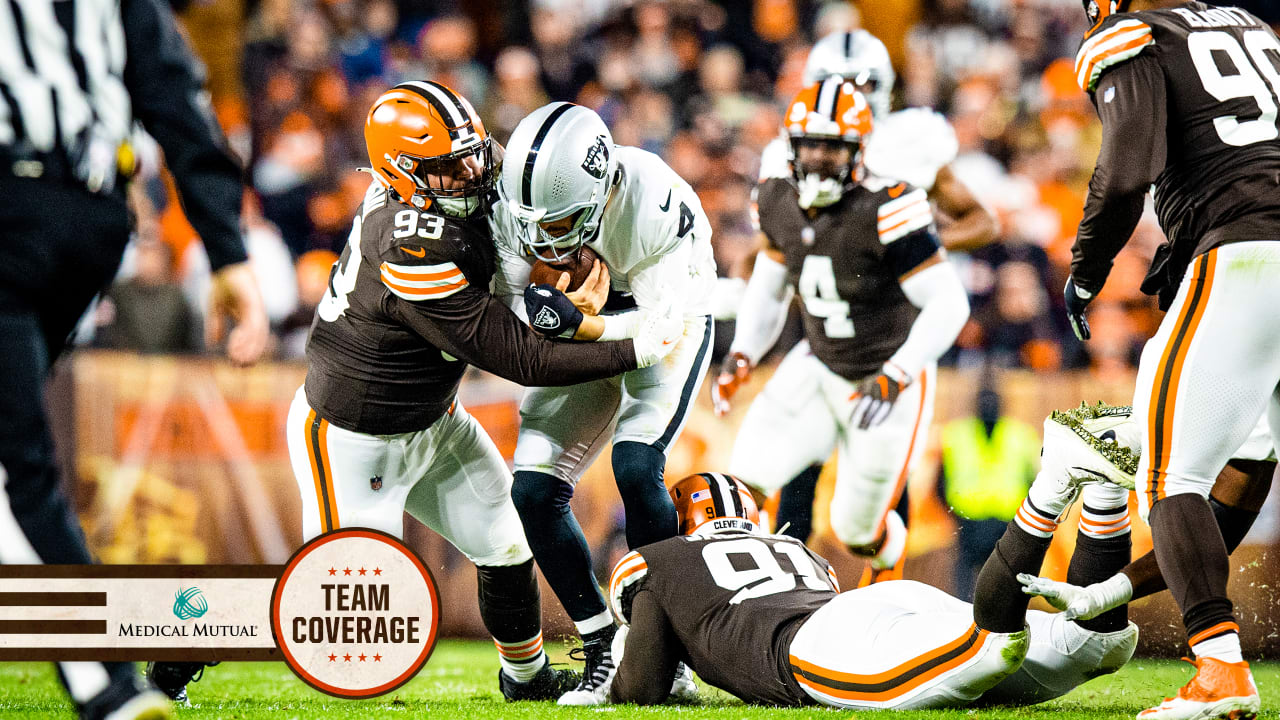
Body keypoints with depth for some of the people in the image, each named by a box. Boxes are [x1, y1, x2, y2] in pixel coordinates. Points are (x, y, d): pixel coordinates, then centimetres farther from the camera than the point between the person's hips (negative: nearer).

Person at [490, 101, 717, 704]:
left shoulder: (655, 207, -36)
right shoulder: (514, 206, -24)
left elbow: (659, 325, -31)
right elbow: (510, 305, -16)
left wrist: (578, 325, -46)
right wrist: (542, 315, -39)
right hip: (586, 322, 4)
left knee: (635, 466, -26)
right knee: (534, 492, -9)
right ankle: (604, 650, 6)